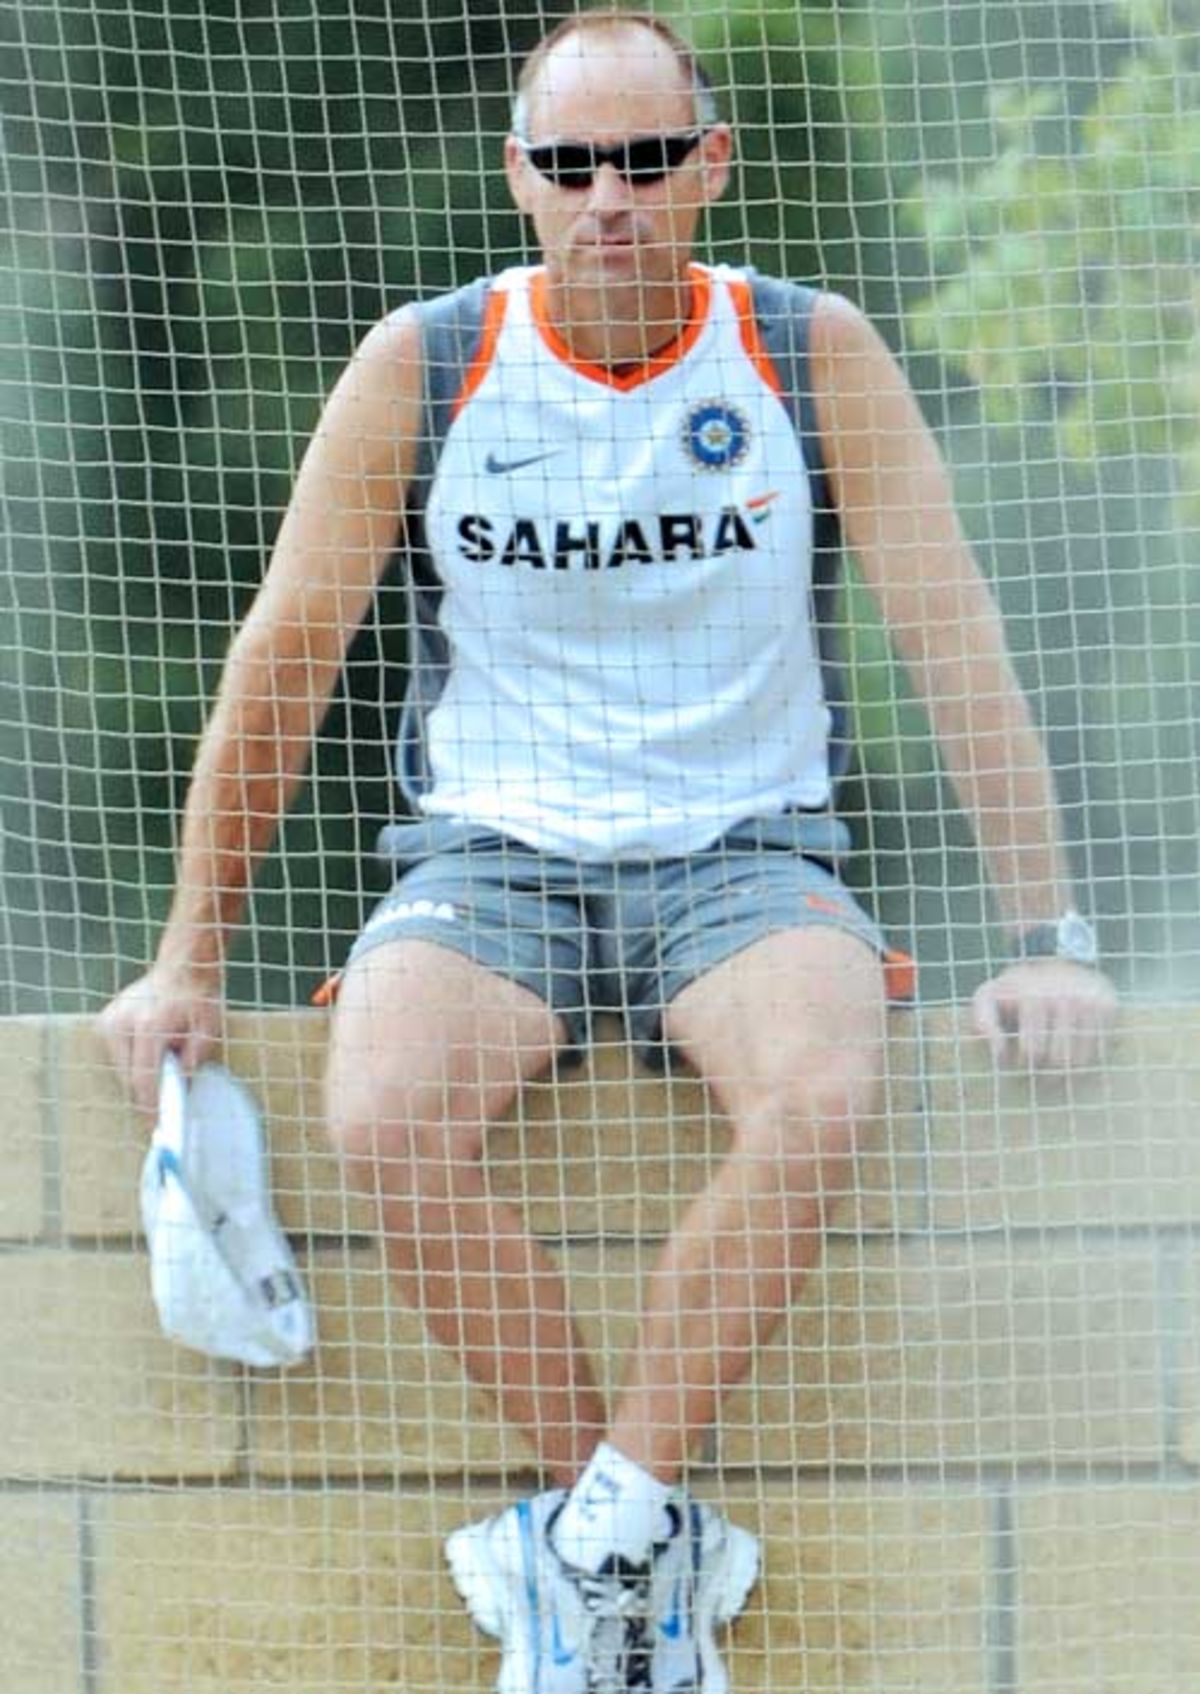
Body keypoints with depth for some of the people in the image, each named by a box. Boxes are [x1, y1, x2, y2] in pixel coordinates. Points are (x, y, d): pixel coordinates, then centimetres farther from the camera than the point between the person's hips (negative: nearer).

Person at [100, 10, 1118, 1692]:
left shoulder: (813, 354, -1)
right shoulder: (423, 366, -1)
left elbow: (957, 645, -1)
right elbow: (283, 659, 4)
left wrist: (1045, 937, -8)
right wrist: (191, 961, 3)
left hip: (746, 854, 0)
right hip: (491, 853, 1)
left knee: (821, 1096, -35)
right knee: (386, 1116, -33)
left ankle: (603, 1529, -25)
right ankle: (650, 1542, -21)